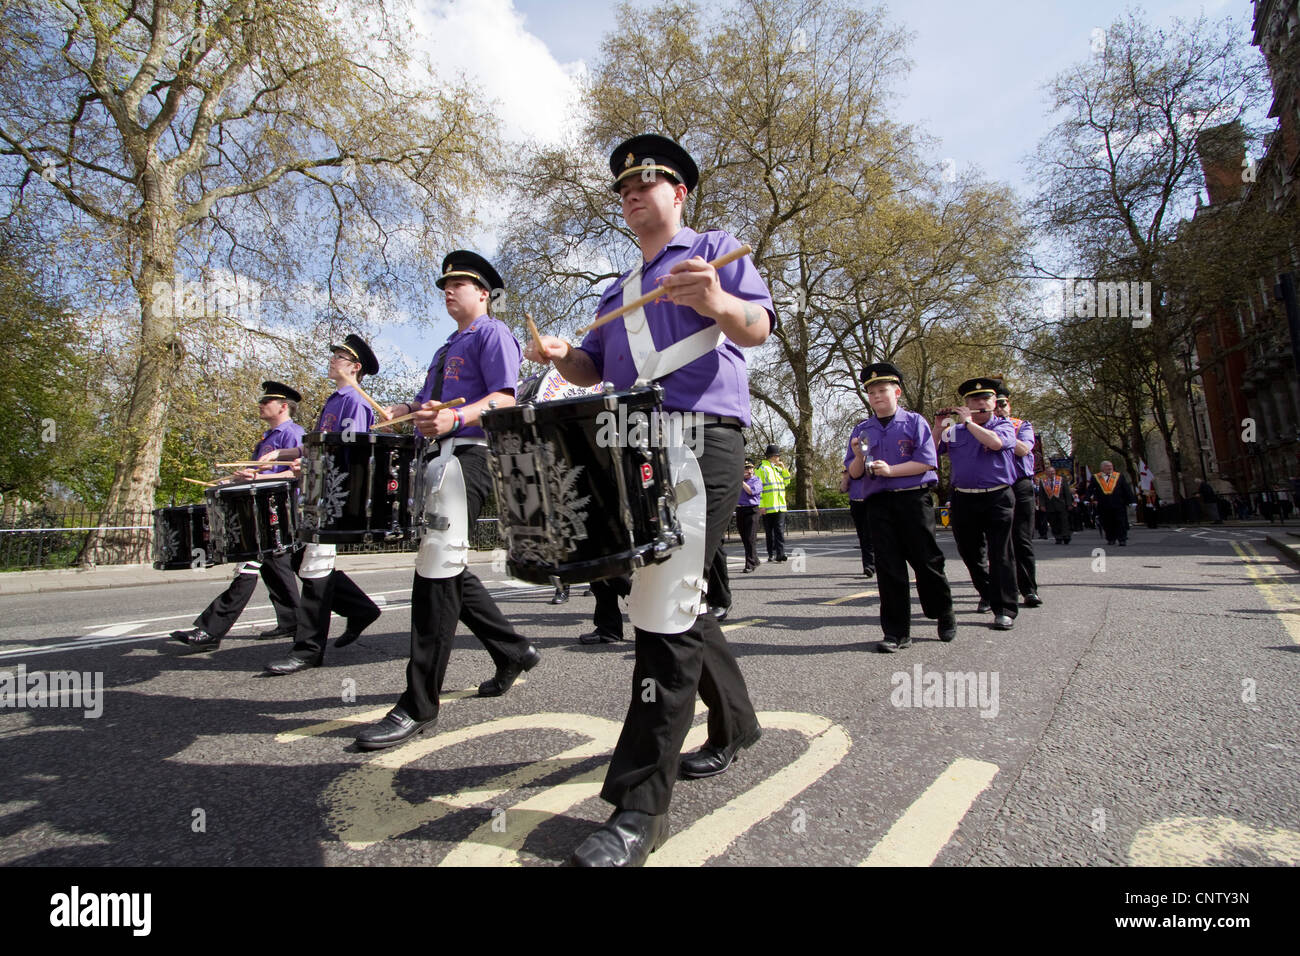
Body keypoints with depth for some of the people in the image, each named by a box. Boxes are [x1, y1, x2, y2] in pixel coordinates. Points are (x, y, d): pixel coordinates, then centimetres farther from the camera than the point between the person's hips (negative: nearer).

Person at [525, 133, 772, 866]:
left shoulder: (715, 250, 8)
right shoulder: (618, 290, 27)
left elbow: (759, 327, -8)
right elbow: (595, 370, 23)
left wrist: (718, 304, -31)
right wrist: (561, 357, 0)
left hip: (705, 441, -7)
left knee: (666, 600, -16)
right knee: (676, 596, 11)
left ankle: (642, 804, -11)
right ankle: (735, 722, 32)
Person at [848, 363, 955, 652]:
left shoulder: (914, 422, 3)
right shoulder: (862, 431, 11)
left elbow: (927, 462, -7)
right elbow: (854, 475, 10)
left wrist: (890, 470, -16)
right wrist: (859, 457, -10)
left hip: (914, 499, -2)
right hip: (878, 505, 2)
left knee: (927, 561, 5)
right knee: (888, 568, 1)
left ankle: (945, 617, 29)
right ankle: (896, 632, 8)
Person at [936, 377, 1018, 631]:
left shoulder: (1005, 426, 3)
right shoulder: (953, 430, 12)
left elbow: (995, 442, -20)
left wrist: (968, 421, -10)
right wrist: (939, 427, -5)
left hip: (998, 498, -3)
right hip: (963, 500, 4)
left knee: (1000, 555, -5)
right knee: (969, 553, 12)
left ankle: (1005, 609, -1)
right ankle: (988, 594, 35)